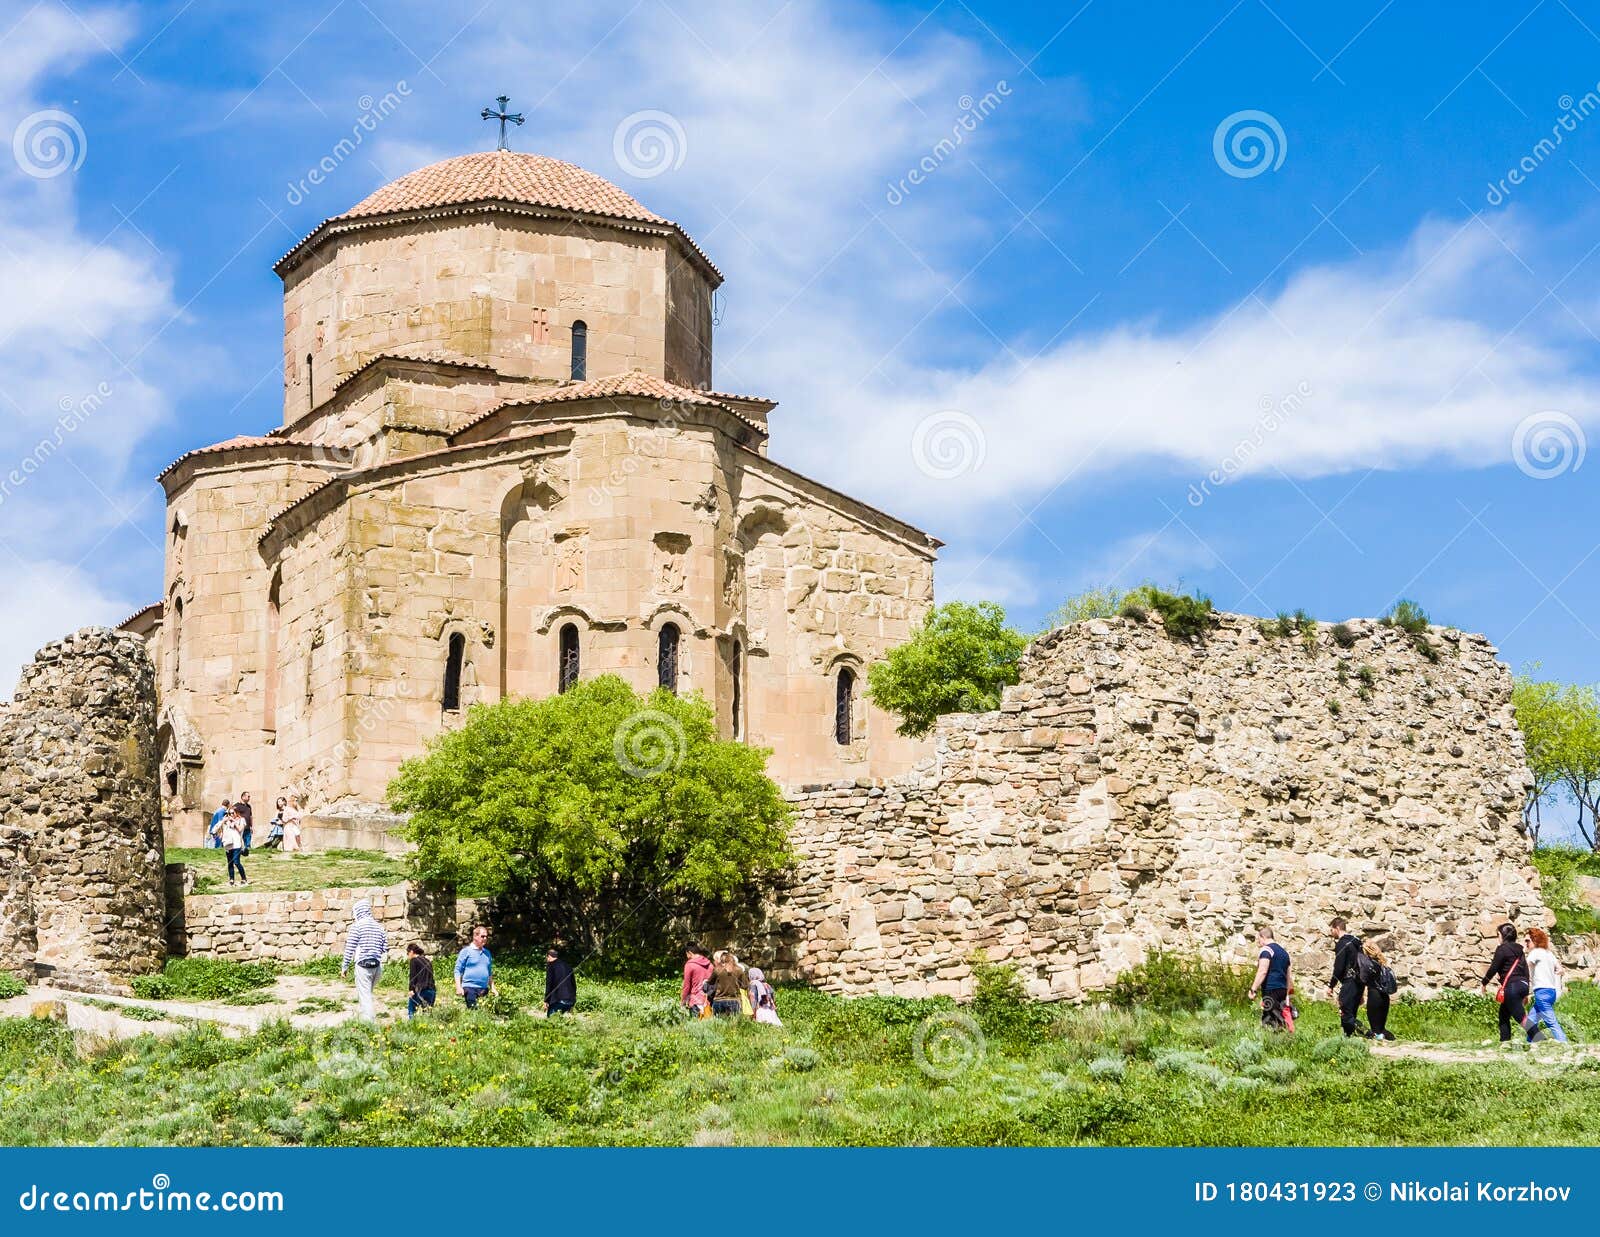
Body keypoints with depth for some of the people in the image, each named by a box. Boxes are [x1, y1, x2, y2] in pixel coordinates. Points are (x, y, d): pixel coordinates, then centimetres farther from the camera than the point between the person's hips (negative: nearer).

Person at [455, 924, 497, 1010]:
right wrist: (458, 987, -12)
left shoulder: (487, 953, 16)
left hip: (484, 989, 6)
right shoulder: (466, 952, -1)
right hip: (470, 987, -6)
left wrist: (492, 988, 17)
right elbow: (458, 970, -3)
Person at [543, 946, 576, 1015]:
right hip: (570, 1000, 6)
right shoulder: (567, 966, 18)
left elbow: (548, 984, -7)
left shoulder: (550, 965, 0)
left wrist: (546, 1001, -4)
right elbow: (574, 984, 20)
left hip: (558, 1000, -6)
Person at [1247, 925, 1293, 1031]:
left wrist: (1253, 989, -18)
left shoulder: (1266, 950, -7)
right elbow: (1288, 974, 25)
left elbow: (1263, 972, -18)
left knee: (1268, 1023, -11)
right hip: (1282, 989, 9)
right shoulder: (1283, 951, 20)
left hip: (1270, 990, -9)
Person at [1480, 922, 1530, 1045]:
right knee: (1504, 1014, 19)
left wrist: (1484, 983, 6)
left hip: (1512, 986, -9)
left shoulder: (1502, 949, -7)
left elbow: (1493, 968, -9)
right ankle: (1505, 1042, 17)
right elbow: (1526, 971, 17)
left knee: (1520, 1016, -12)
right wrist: (1526, 993, 21)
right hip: (1523, 985, 9)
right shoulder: (1519, 950, 17)